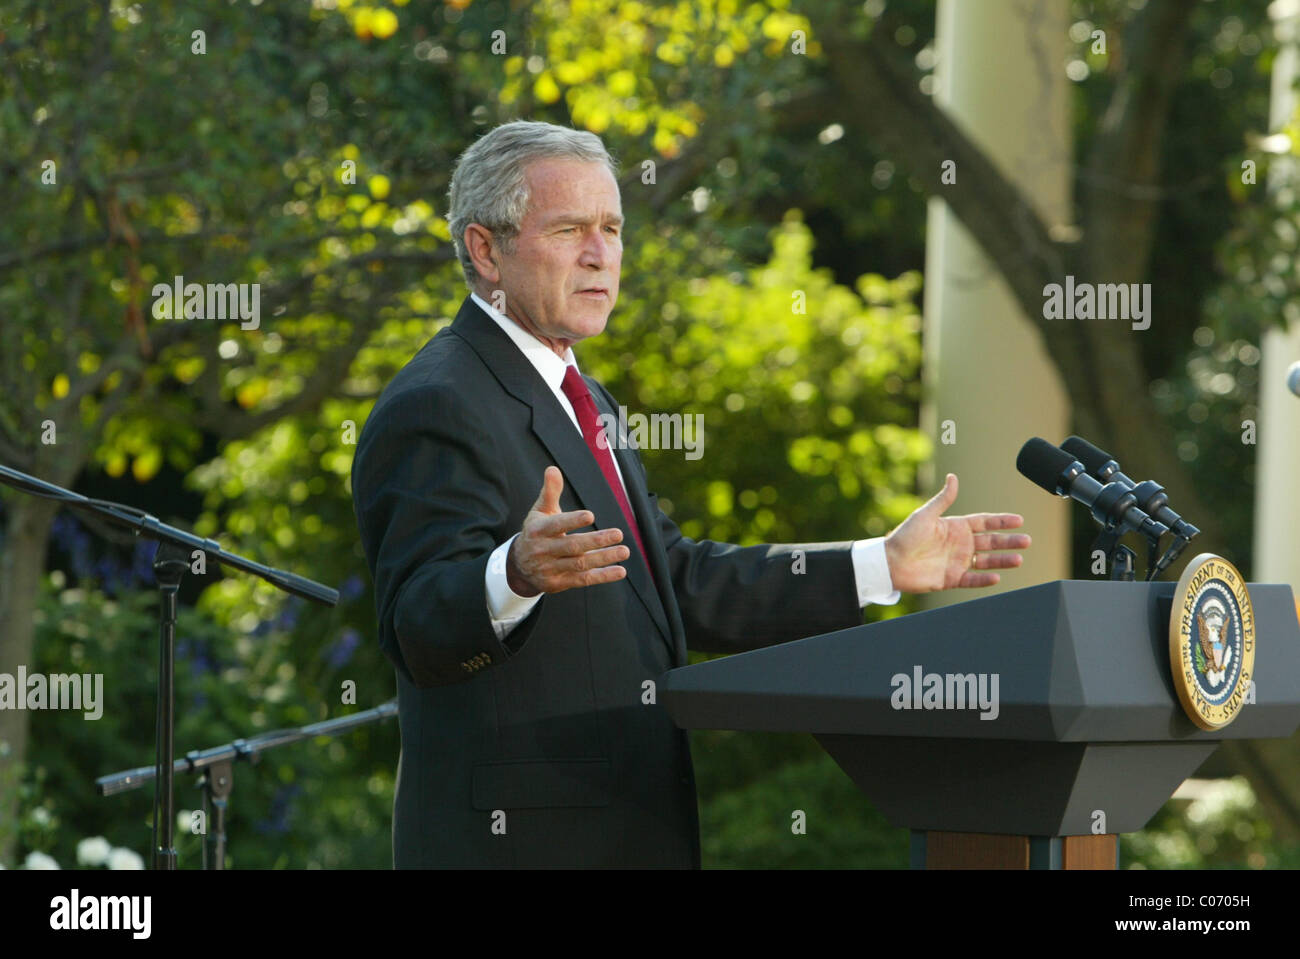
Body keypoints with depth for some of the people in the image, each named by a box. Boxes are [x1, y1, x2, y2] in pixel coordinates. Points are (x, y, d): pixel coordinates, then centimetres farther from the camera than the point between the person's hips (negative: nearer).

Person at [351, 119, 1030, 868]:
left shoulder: (581, 406, 18)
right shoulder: (436, 410, -13)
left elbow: (681, 583, 20)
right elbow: (420, 627, -25)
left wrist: (884, 565, 16)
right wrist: (516, 576, -46)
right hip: (517, 836, -9)